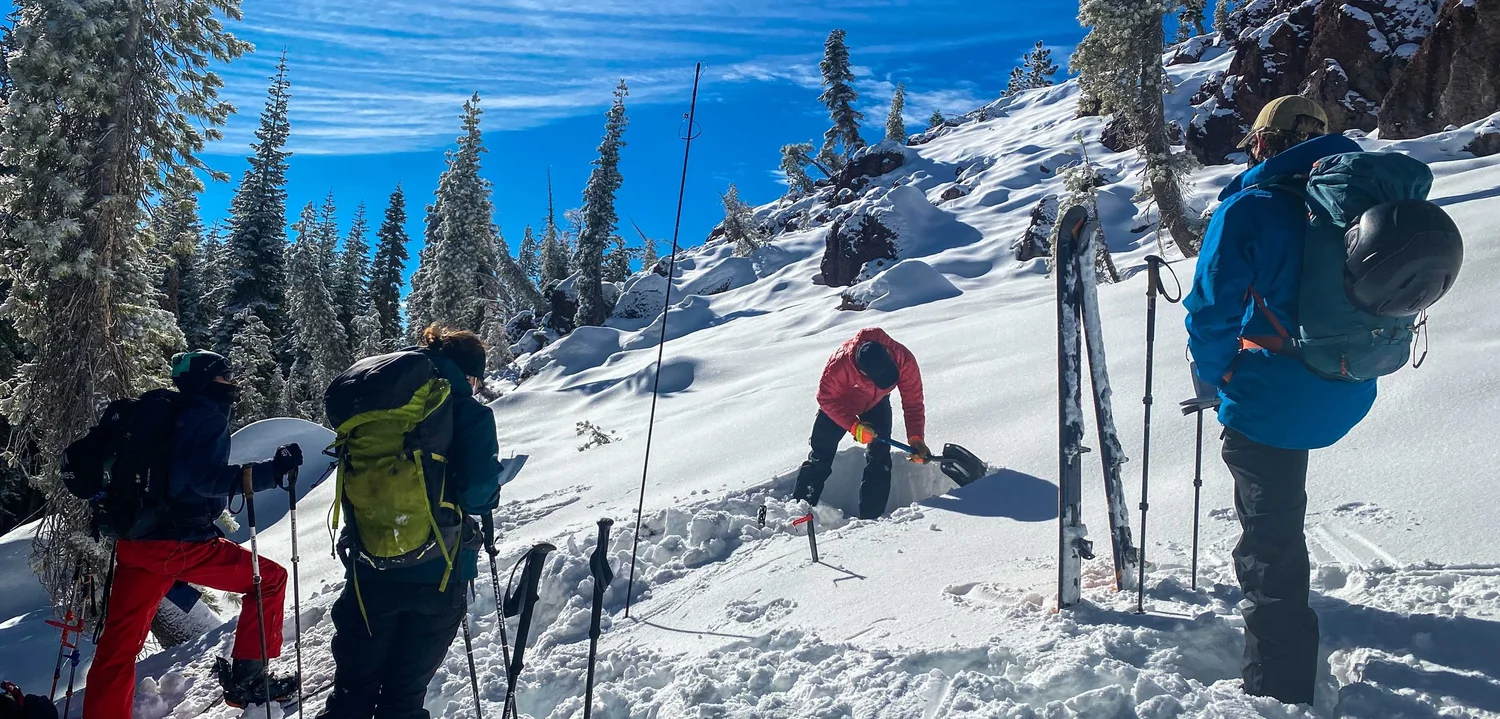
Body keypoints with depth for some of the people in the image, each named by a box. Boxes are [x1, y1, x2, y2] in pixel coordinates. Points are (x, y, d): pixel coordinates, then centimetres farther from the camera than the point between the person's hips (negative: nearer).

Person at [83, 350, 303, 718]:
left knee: (119, 647, 14)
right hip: (182, 545, -8)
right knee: (270, 579, 6)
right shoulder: (209, 417, -8)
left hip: (135, 543, 8)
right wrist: (272, 470, -28)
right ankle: (246, 680, 7)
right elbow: (206, 478, -24)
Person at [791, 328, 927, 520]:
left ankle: (871, 516, -1)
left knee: (879, 458, -8)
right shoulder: (840, 364, -43)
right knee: (821, 455, 1)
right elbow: (826, 399, -27)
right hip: (839, 402, -2)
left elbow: (913, 402, -26)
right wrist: (854, 426, -34)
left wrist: (916, 438, -35)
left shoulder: (904, 360, -36)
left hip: (877, 403, 2)